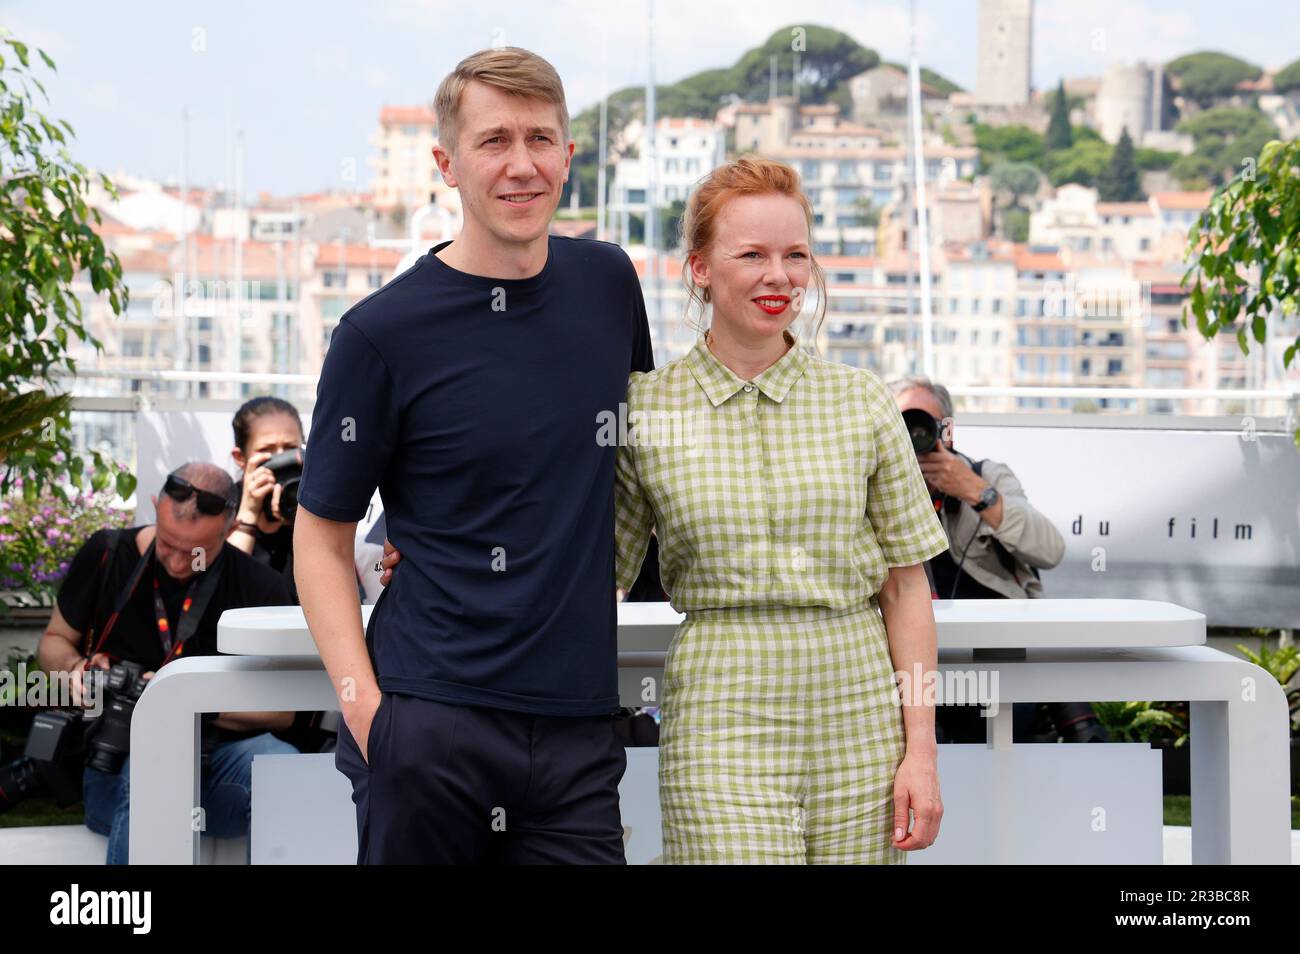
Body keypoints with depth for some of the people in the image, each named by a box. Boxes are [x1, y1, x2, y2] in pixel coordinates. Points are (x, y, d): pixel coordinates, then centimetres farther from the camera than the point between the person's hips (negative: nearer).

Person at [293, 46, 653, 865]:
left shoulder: (609, 283, 7)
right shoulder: (383, 333, -6)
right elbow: (322, 536, -1)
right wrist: (363, 703, -12)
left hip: (578, 726, 4)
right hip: (427, 727, -3)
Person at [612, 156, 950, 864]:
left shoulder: (862, 402, 5)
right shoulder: (644, 407, 2)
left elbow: (905, 586, 7)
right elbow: (597, 579, 7)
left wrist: (921, 751, 2)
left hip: (858, 714, 2)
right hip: (721, 718, -2)